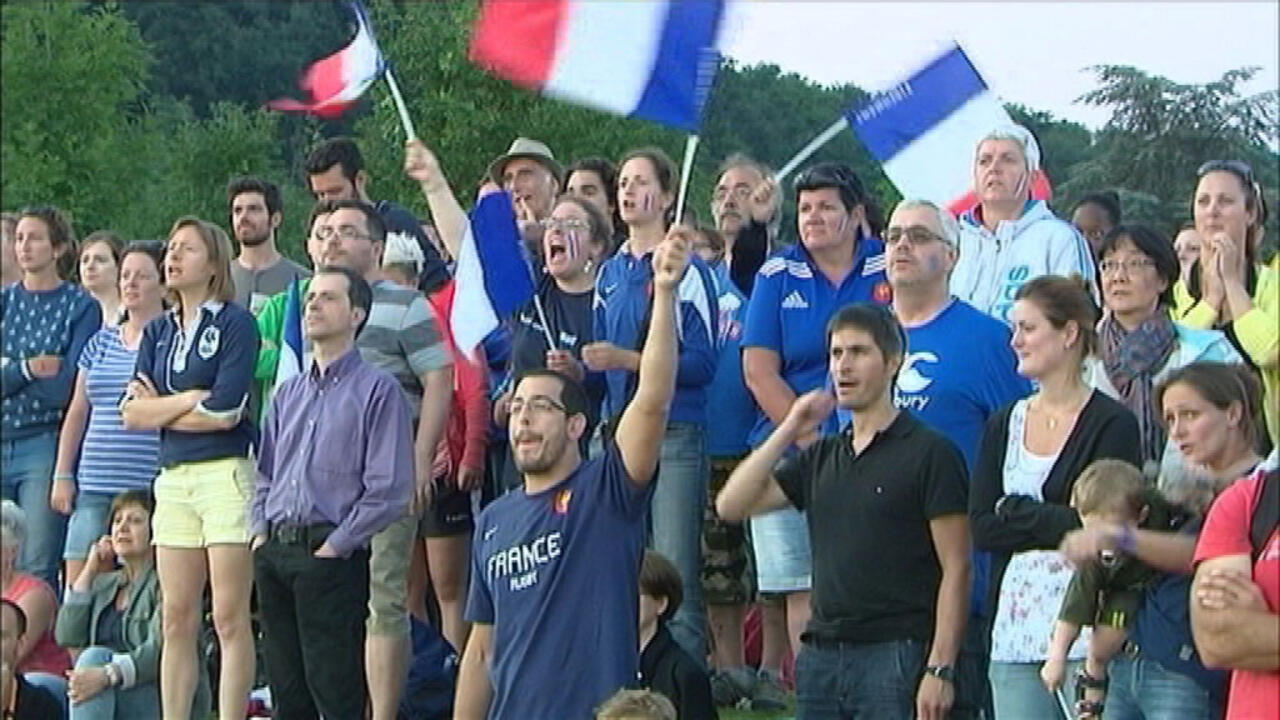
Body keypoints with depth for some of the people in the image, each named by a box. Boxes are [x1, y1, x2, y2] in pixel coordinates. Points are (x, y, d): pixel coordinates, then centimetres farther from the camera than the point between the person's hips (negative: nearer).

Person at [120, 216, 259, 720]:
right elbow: (132, 413, 7)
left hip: (228, 473, -6)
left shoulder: (235, 324, -2)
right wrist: (188, 400, -6)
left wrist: (158, 406, 0)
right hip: (173, 477, 6)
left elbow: (225, 411, -12)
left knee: (230, 619, -5)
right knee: (176, 619, 5)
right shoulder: (157, 332, 17)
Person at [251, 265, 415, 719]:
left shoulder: (377, 391, -3)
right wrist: (261, 533, 7)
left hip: (331, 557, -6)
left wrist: (335, 546, -12)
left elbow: (389, 490, -10)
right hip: (273, 553, 7)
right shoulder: (289, 393, 18)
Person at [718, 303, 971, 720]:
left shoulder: (928, 453, -3)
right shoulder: (821, 457, 17)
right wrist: (787, 431, 3)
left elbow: (955, 569, -7)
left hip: (895, 656, -6)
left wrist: (940, 669, -15)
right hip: (820, 656, 6)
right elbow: (731, 506, 10)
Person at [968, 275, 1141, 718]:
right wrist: (1058, 523, -7)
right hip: (1015, 627, 5)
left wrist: (1015, 513, -3)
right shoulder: (1004, 425, 14)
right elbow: (981, 529, 4)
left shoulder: (1112, 423, -2)